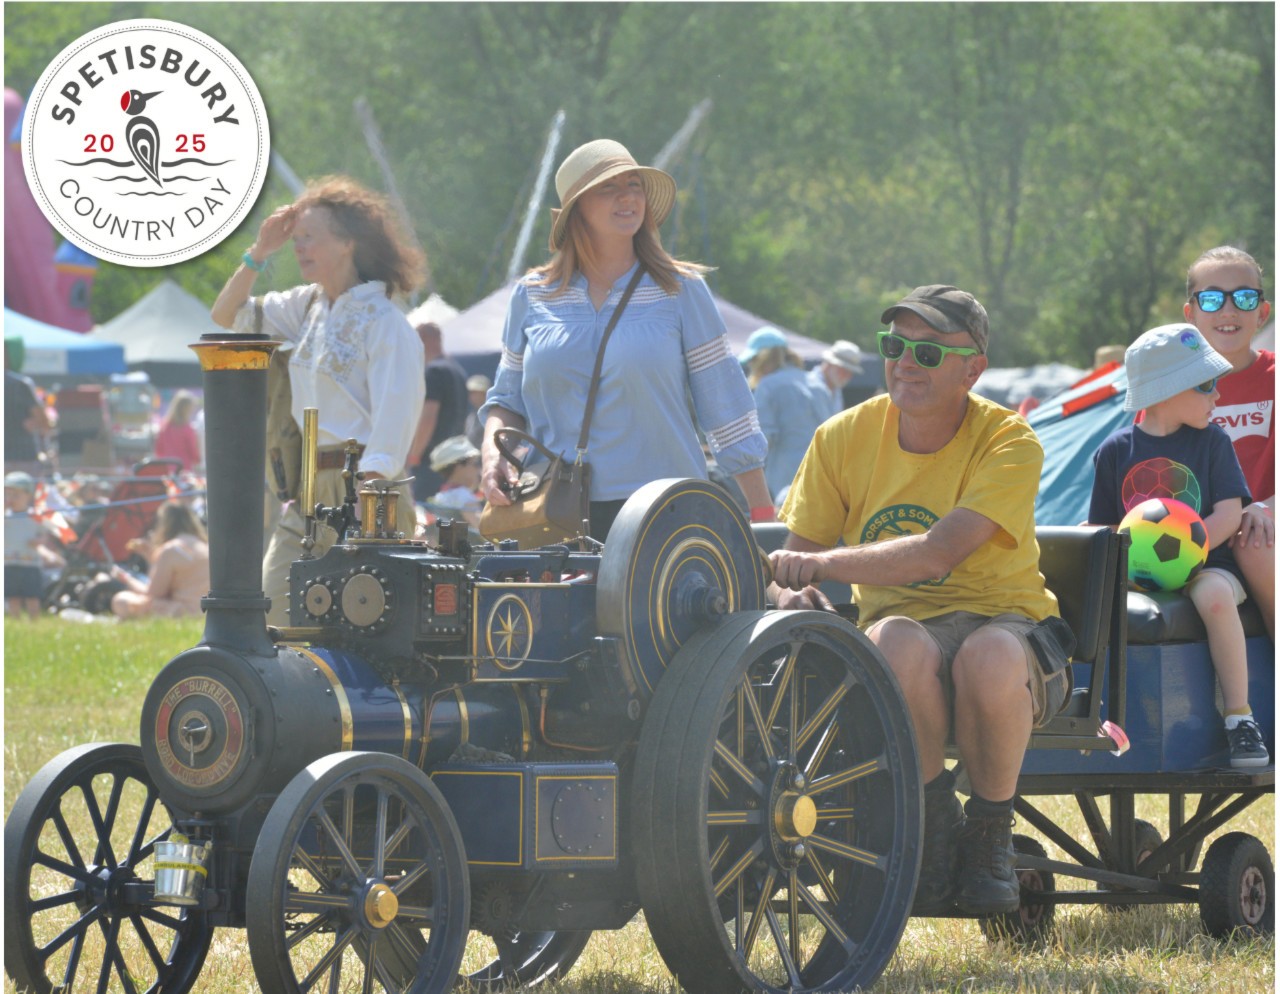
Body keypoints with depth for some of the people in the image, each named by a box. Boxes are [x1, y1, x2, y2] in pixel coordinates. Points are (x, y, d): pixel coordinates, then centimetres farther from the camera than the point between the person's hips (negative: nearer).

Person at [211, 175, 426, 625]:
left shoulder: (384, 323, -10)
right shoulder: (308, 306, 14)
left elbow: (393, 423, -16)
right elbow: (226, 315, 25)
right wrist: (259, 253, 11)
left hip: (364, 487, -8)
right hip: (308, 489, 8)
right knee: (267, 622, 1)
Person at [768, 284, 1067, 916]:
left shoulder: (1008, 444, -10)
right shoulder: (845, 438, 2)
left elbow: (938, 554, -25)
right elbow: (790, 565, 2)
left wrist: (822, 563, -34)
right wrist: (792, 594, -23)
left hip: (1003, 621, -1)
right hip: (905, 621, 2)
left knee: (990, 656, -39)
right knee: (898, 643, -37)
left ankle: (991, 832, -12)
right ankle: (931, 824, -14)